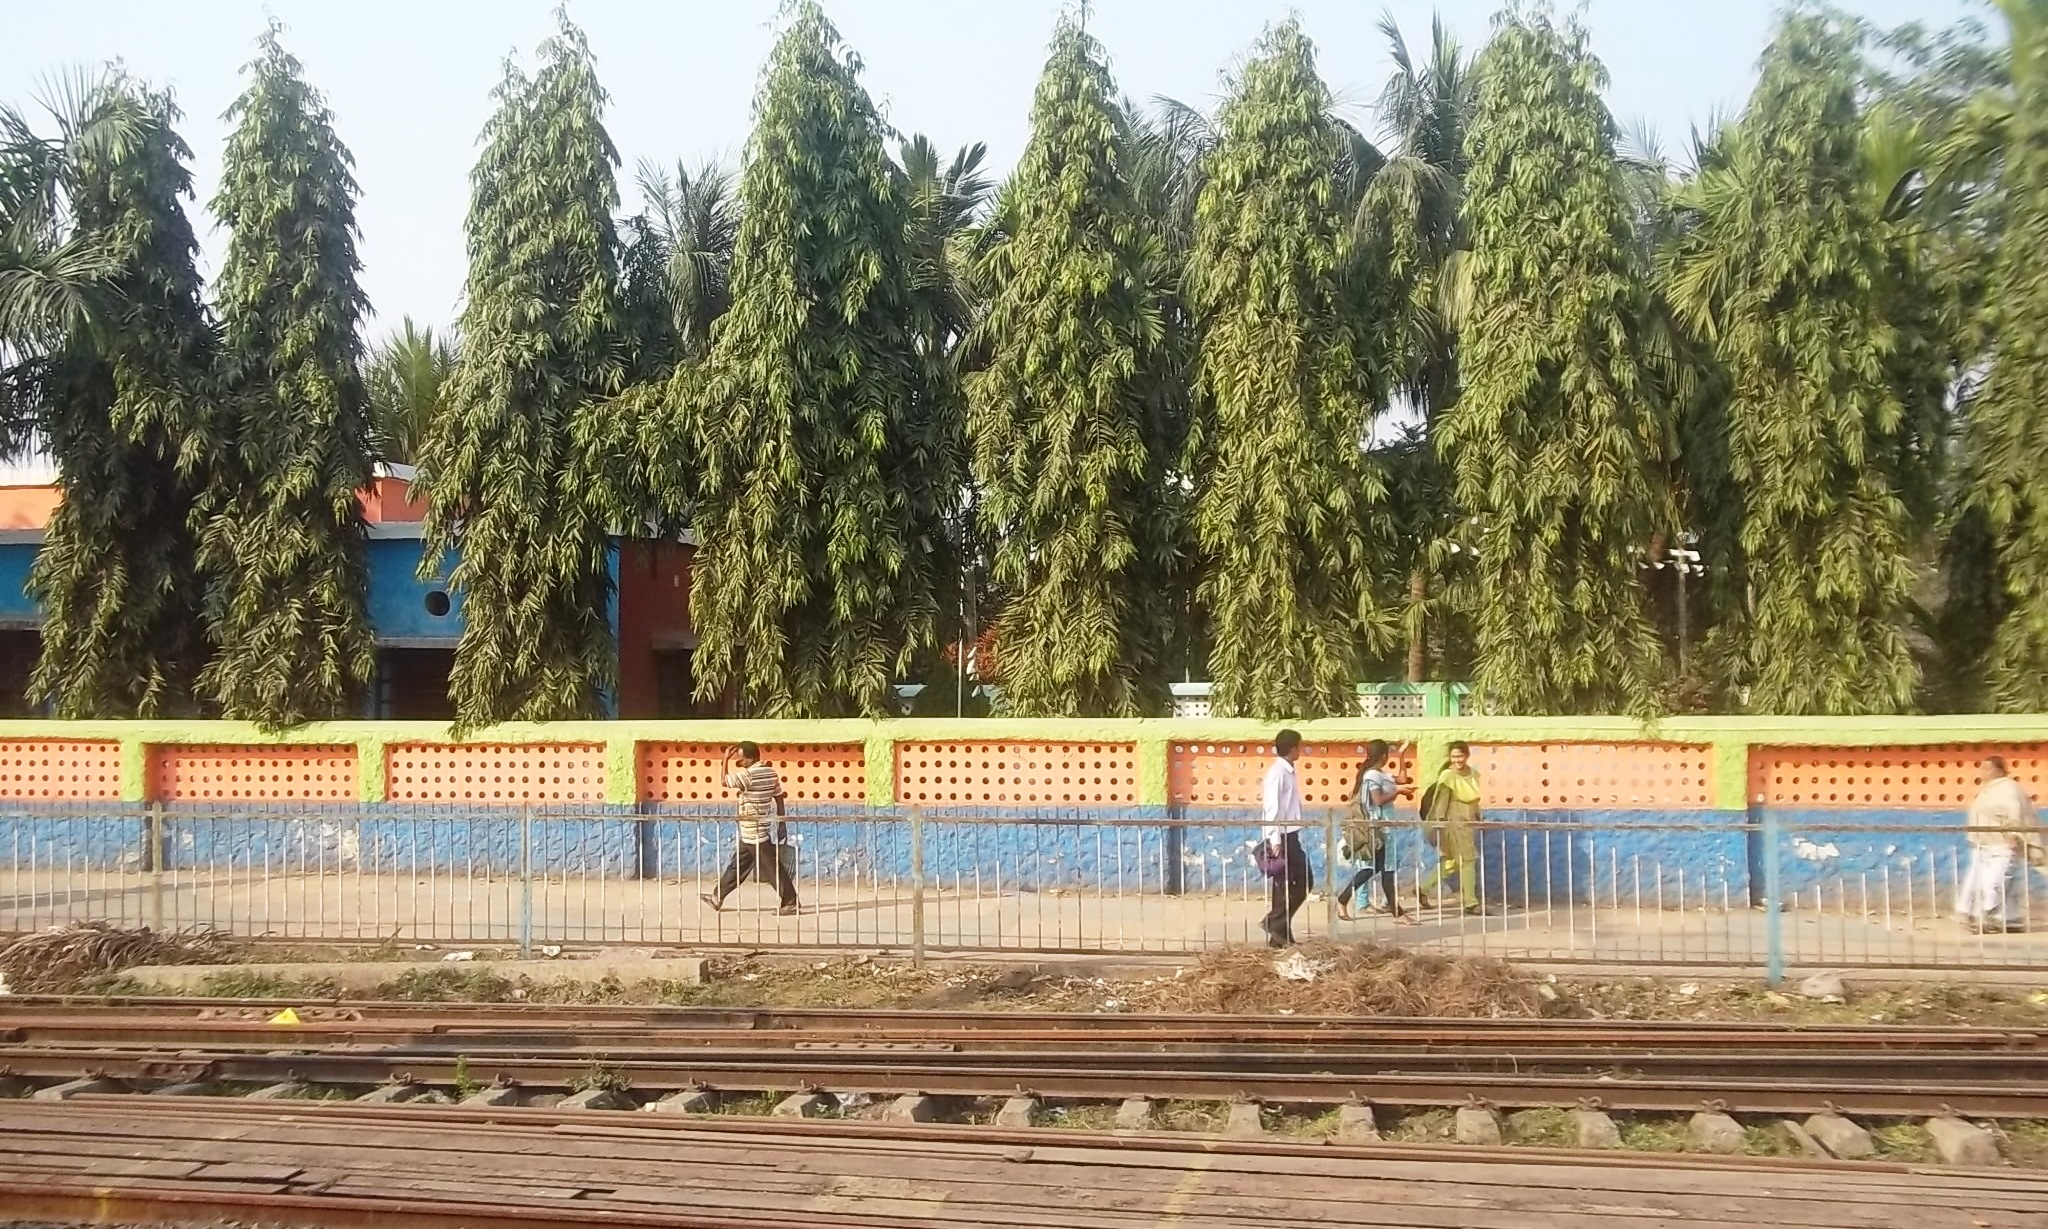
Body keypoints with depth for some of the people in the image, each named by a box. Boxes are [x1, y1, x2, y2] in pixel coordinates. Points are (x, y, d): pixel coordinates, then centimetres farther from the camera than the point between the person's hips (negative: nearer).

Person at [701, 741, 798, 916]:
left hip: (755, 834, -9)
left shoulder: (748, 774, -20)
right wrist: (781, 824, 16)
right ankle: (717, 898, 25)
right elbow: (779, 798, 9)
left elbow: (725, 782, -10)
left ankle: (791, 903, 2)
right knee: (737, 866, 16)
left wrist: (726, 760, 0)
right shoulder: (771, 773, 5)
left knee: (774, 869, -3)